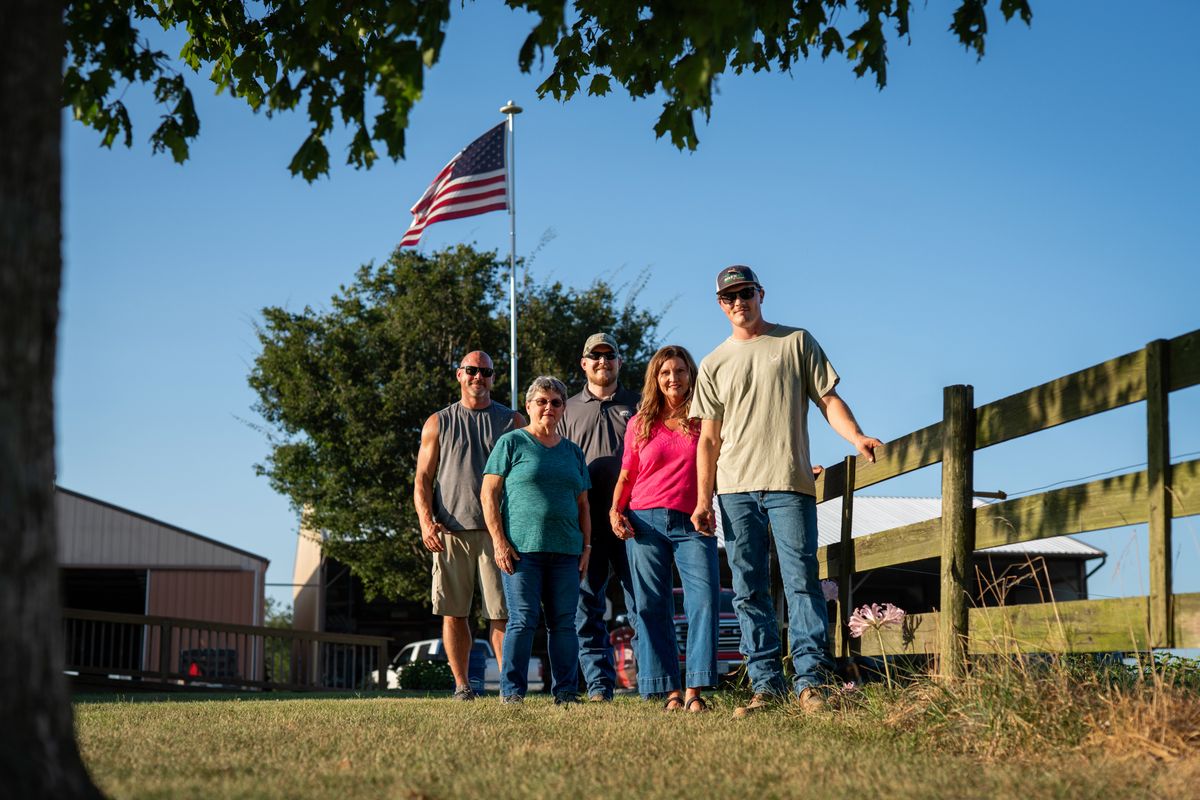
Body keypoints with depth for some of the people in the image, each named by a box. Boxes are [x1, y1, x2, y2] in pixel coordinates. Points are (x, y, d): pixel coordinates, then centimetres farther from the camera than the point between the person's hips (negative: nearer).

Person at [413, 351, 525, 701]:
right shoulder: (438, 423, 14)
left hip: (497, 531, -1)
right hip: (449, 531, 1)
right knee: (453, 612, 1)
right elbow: (422, 479, 10)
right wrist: (426, 522, -6)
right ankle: (461, 685, 8)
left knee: (502, 613, -6)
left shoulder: (512, 422, 12)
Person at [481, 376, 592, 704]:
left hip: (565, 551, 4)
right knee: (522, 620, -7)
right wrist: (499, 541, -8)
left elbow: (582, 505, 22)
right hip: (521, 548, -4)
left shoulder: (573, 452, 18)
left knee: (564, 622, 3)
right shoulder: (512, 443, 4)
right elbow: (488, 494, 0)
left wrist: (586, 546, 11)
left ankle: (566, 690, 7)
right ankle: (512, 690, -2)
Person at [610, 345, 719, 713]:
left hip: (694, 523, -1)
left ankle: (694, 691, -15)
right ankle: (670, 691, 2)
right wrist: (615, 510, 1)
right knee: (652, 607, -1)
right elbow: (626, 475, 15)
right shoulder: (639, 424, 14)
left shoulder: (705, 420, 10)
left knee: (705, 599, -15)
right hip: (645, 521, 2)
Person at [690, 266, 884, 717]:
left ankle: (810, 683, -12)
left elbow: (828, 398, 5)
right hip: (735, 489, 3)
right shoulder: (714, 365, 16)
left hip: (789, 482, -3)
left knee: (802, 582, -10)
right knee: (749, 591, 1)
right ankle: (766, 685, 4)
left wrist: (856, 437, -14)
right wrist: (703, 500, 5)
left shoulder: (796, 342, 10)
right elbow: (709, 438, 14)